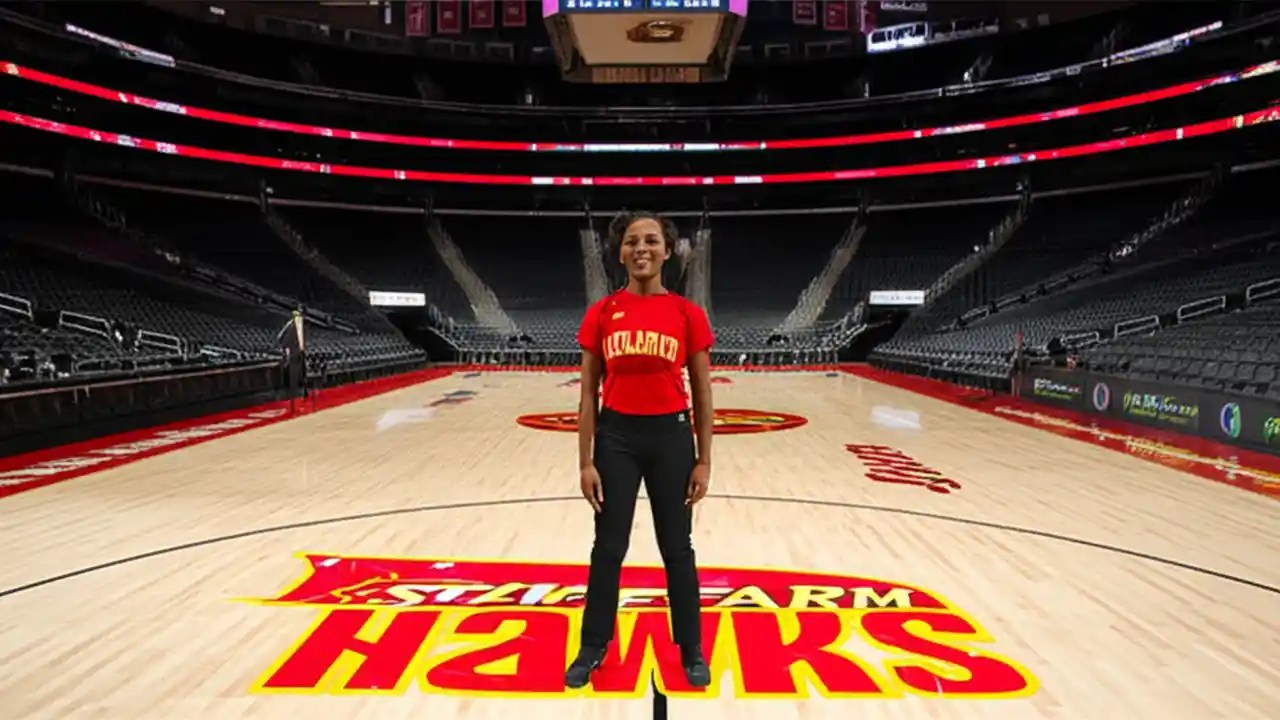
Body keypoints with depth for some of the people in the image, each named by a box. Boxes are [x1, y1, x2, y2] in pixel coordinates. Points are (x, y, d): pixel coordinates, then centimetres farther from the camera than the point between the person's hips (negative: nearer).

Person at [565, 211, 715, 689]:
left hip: (670, 435, 0)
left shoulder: (688, 314, -3)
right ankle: (593, 649, 31)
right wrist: (585, 461, -2)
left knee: (677, 549, 12)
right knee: (608, 548, 12)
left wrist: (704, 460, -1)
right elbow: (589, 394, 1)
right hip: (616, 436, 1)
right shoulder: (601, 314, -2)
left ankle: (691, 651, 30)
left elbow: (702, 394, 1)